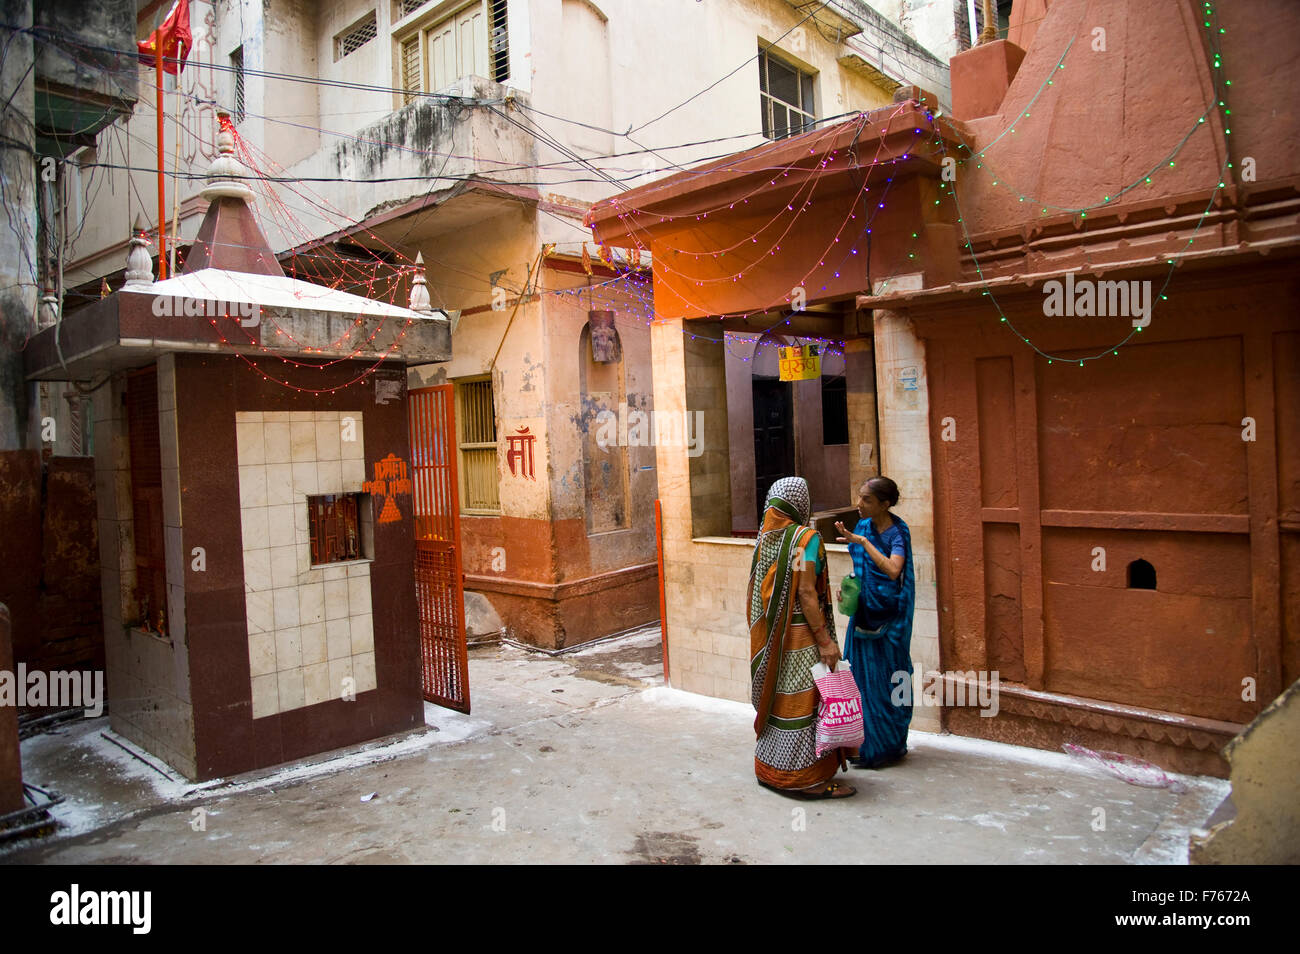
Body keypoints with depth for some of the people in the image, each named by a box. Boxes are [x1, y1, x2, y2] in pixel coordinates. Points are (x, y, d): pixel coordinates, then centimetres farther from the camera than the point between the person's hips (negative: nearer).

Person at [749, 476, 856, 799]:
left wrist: (770, 632, 18)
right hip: (800, 637, -7)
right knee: (803, 703, 0)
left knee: (777, 698, 16)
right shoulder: (806, 537, -14)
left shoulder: (765, 537, 6)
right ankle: (807, 779, 7)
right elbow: (807, 594, -19)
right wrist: (825, 640, -17)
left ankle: (770, 768, 27)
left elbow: (760, 591, 10)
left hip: (771, 636, 7)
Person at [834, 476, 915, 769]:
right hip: (864, 611, 7)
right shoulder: (862, 526, 5)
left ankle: (888, 746, 15)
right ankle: (865, 742, 24)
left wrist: (863, 542, -31)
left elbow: (892, 570, -31)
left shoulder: (898, 532, -14)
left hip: (887, 616, -7)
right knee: (860, 674, 10)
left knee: (882, 677, 0)